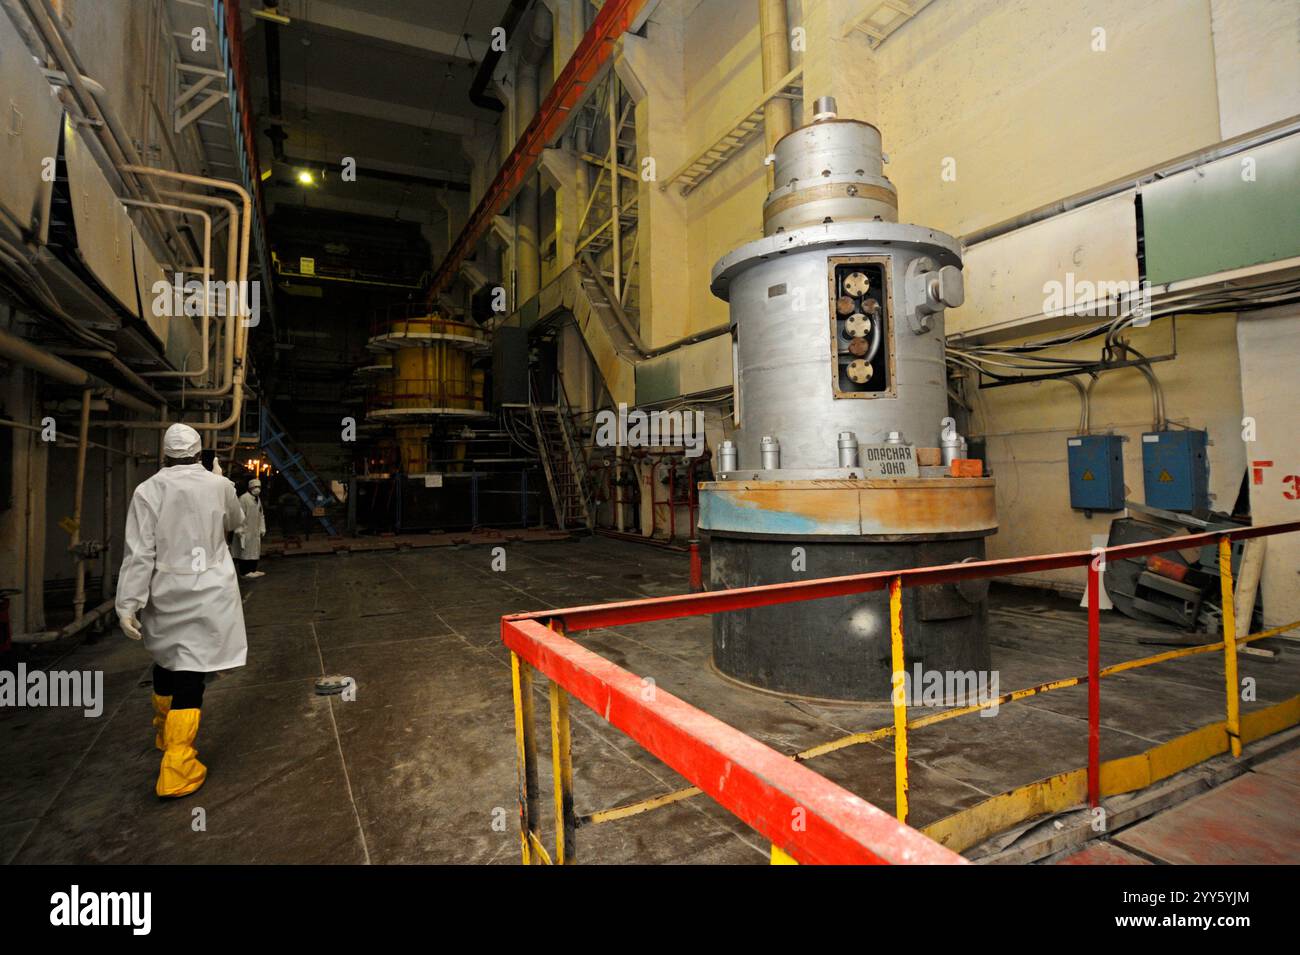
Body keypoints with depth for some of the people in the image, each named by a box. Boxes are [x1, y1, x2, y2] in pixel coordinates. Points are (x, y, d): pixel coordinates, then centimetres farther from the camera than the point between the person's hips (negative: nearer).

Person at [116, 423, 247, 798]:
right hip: (208, 592, -2)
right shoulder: (219, 485, -5)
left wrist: (128, 604, -6)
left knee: (166, 660, 22)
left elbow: (139, 552, -9)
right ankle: (177, 768, -1)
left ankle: (164, 733, 46)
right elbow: (236, 522, 16)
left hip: (165, 593, 2)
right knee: (191, 673, 0)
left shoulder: (148, 490, -6)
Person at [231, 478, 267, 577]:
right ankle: (244, 572, 0)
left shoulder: (258, 499, 15)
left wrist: (262, 528, 15)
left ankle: (252, 570, 20)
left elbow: (261, 514, 19)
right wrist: (239, 529, -21)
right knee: (245, 550, -4)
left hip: (255, 531, 9)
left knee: (254, 550, 12)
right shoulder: (244, 498, -13)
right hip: (246, 531, -9)